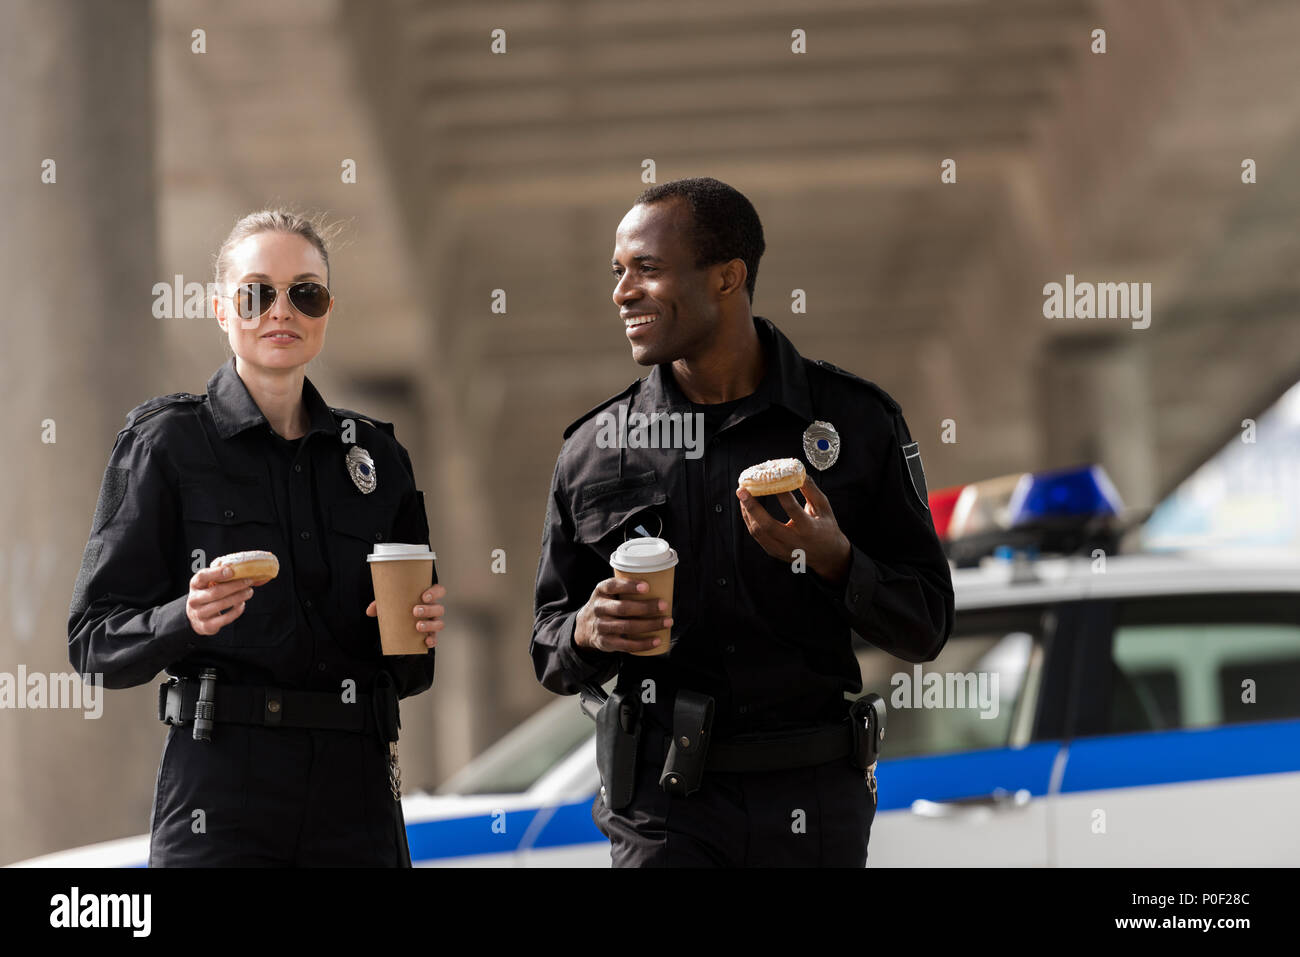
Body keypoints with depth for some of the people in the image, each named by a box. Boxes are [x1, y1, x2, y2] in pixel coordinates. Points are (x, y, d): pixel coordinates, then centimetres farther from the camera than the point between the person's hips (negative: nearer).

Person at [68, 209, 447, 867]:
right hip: (221, 798, -4)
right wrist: (186, 619, -20)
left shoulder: (376, 454, 15)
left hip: (356, 792, 4)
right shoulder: (166, 442, 2)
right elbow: (94, 642, -2)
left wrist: (418, 633, -2)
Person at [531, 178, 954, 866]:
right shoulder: (592, 452, 4)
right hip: (662, 803, 0)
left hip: (815, 805, 0)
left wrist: (834, 559, -17)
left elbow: (925, 628, 1)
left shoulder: (856, 422, 1)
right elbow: (550, 657, 11)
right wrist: (588, 633, -12)